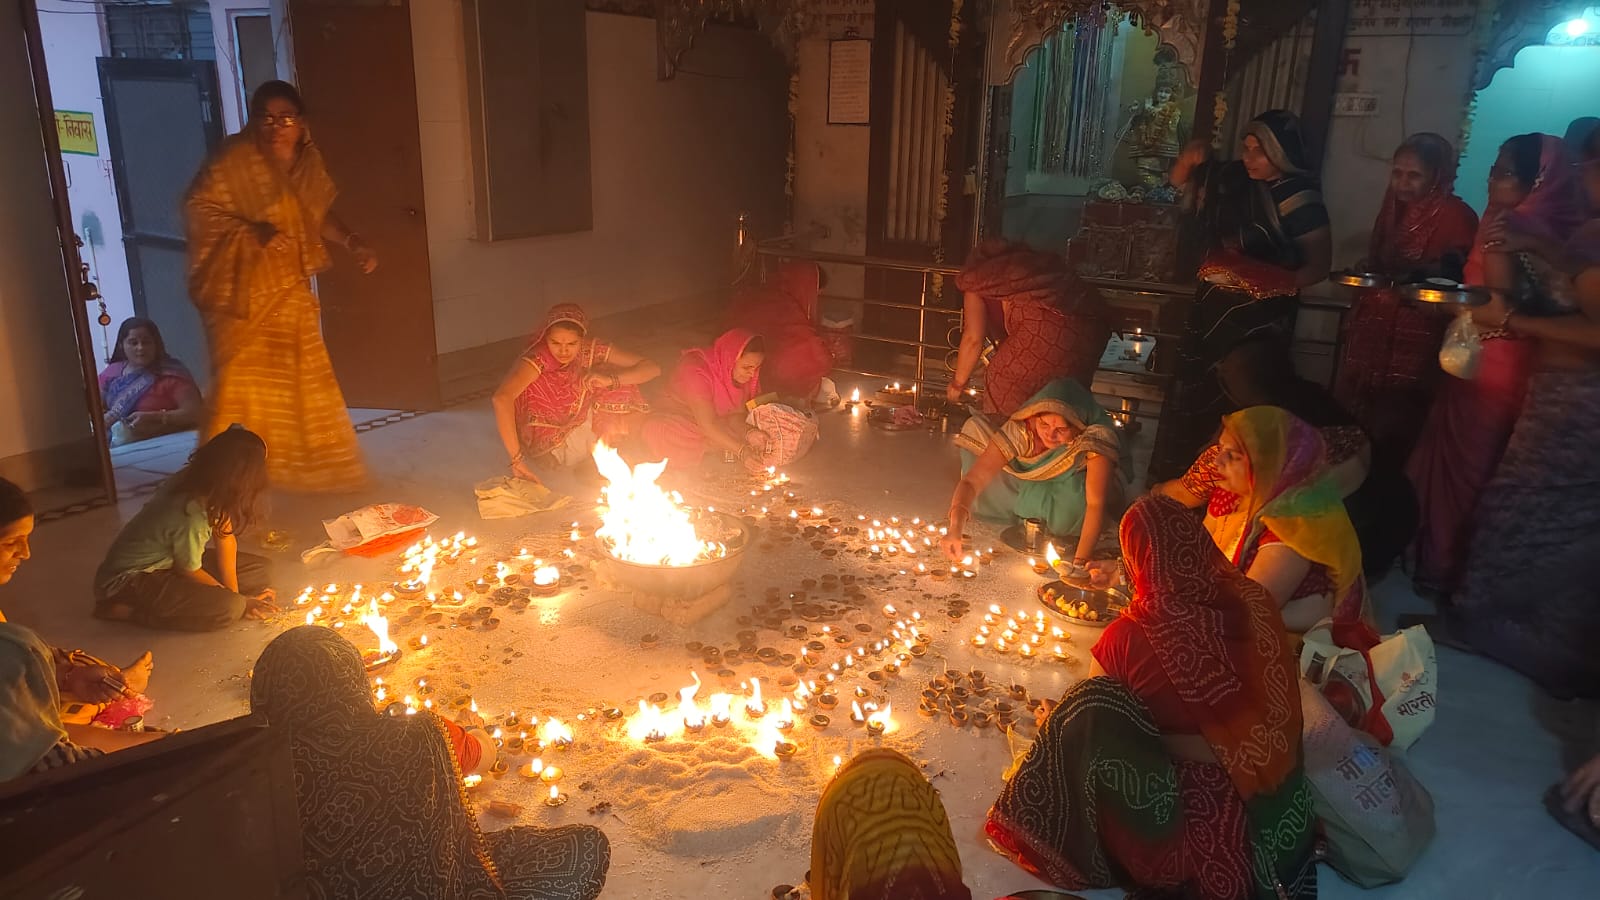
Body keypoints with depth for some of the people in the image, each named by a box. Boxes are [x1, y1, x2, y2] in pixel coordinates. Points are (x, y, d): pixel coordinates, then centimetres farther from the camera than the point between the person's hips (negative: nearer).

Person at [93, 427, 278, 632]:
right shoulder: (192, 515, -34)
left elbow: (226, 536, -3)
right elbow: (189, 571, -18)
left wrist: (233, 592, -8)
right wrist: (234, 597, -5)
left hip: (168, 562, 9)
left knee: (262, 571, 1)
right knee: (229, 608, -29)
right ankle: (124, 610, -11)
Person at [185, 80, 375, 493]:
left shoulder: (308, 161, 4)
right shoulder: (235, 158, -15)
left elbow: (318, 214, 16)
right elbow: (198, 207, -15)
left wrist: (351, 241, 1)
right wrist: (250, 232, -26)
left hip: (289, 290, 6)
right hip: (241, 292, -6)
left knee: (302, 381, 14)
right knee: (242, 384, -7)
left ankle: (305, 466, 29)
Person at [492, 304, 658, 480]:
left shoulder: (590, 349, -17)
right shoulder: (537, 359, -30)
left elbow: (652, 368, -17)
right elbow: (501, 398, -48)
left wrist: (611, 380, -34)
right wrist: (516, 459, -48)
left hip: (578, 426, 5)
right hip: (548, 443, -5)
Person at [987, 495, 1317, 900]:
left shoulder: (1129, 637, -19)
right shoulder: (1253, 600, -7)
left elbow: (1091, 716, 1)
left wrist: (1055, 721, 24)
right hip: (1283, 809, 6)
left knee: (1079, 723, -5)